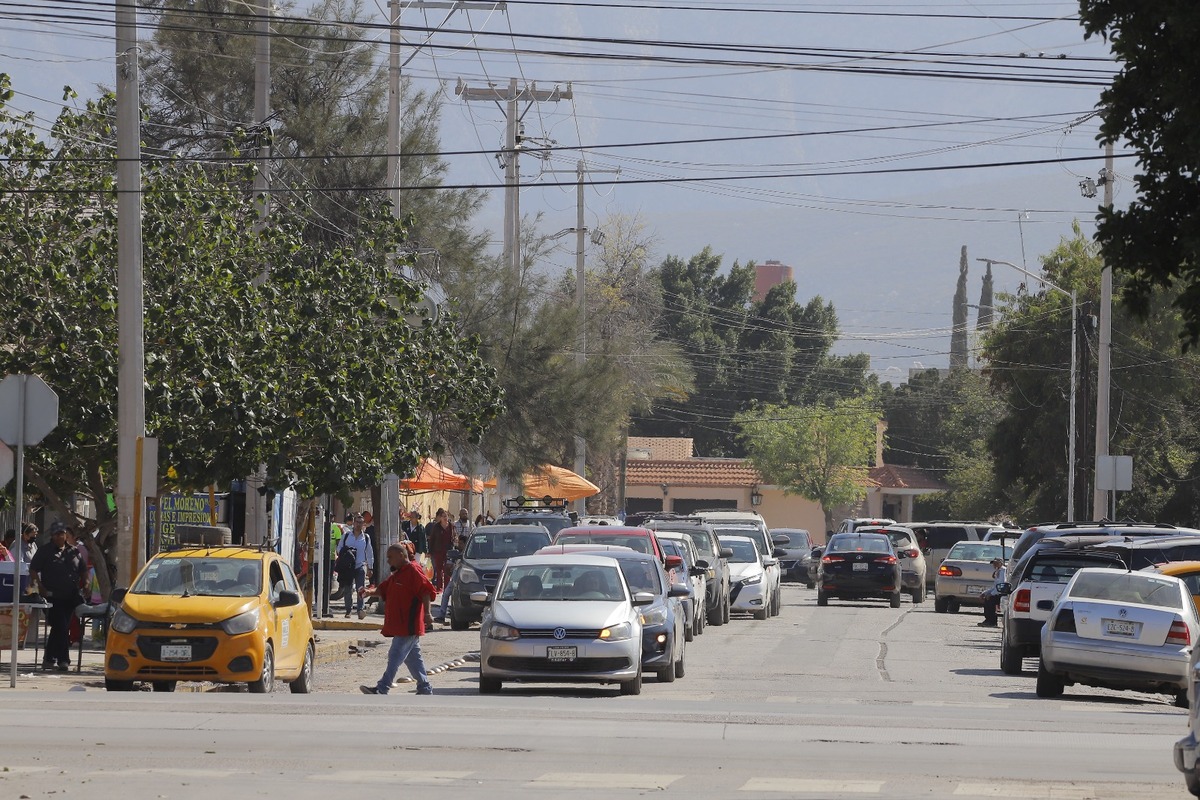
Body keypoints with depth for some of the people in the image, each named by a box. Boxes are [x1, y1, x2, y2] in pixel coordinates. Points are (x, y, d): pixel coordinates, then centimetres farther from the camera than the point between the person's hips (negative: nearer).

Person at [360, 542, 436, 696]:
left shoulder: (413, 571, -11)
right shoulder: (397, 574, 19)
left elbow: (426, 591, -18)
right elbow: (382, 589, 18)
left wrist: (427, 612, -25)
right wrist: (370, 592, -1)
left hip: (409, 624, -10)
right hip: (399, 625, 10)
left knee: (396, 656, -12)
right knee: (413, 657, 14)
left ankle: (382, 689, -15)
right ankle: (425, 688, 20)